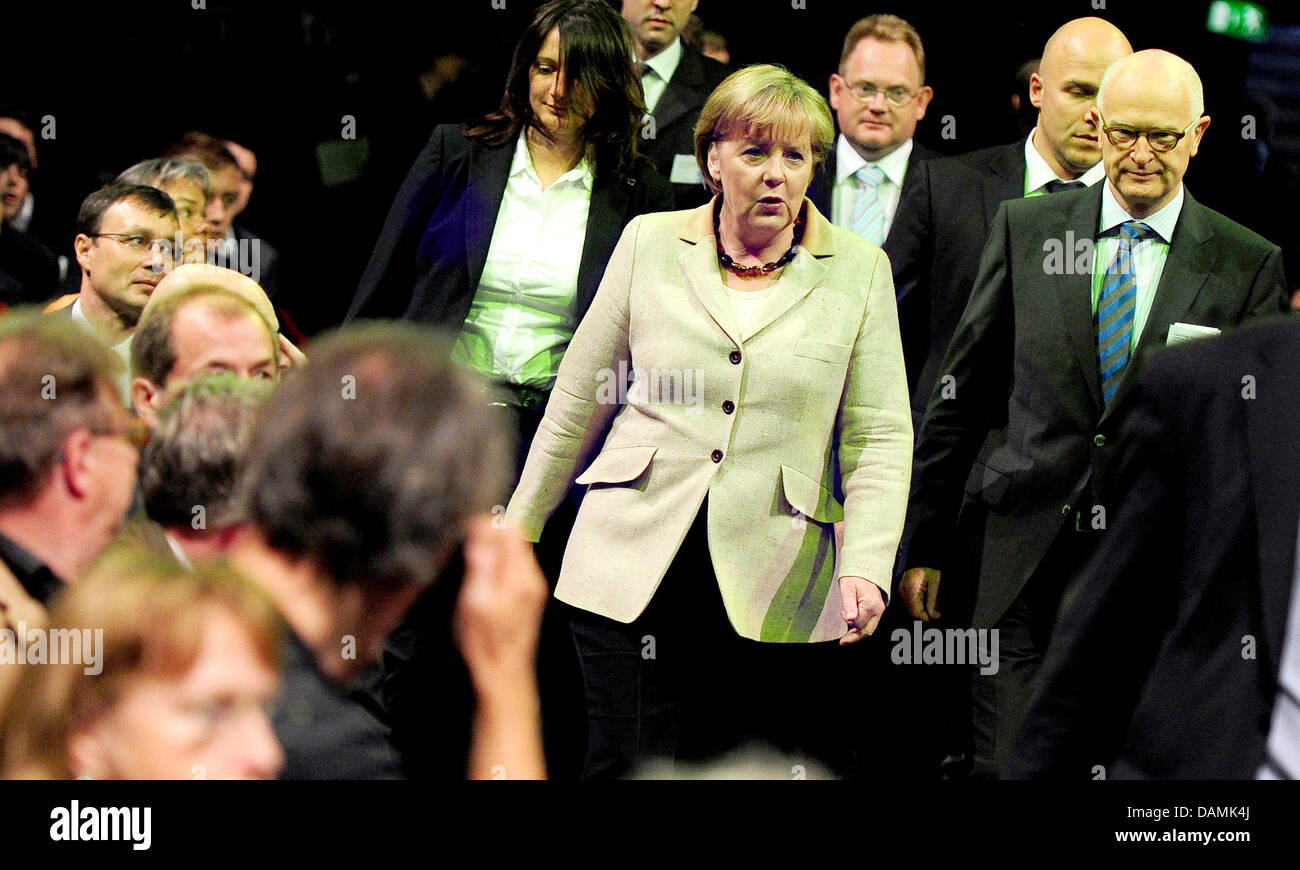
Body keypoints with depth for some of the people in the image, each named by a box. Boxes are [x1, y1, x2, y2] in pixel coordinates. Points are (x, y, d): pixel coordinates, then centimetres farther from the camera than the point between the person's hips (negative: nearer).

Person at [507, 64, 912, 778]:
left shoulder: (859, 271, 5)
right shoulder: (650, 243, 6)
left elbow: (880, 439, 1)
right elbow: (581, 398, 13)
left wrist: (865, 566, -13)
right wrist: (520, 526, 16)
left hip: (776, 587, 0)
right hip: (634, 570, 0)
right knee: (629, 767, -4)